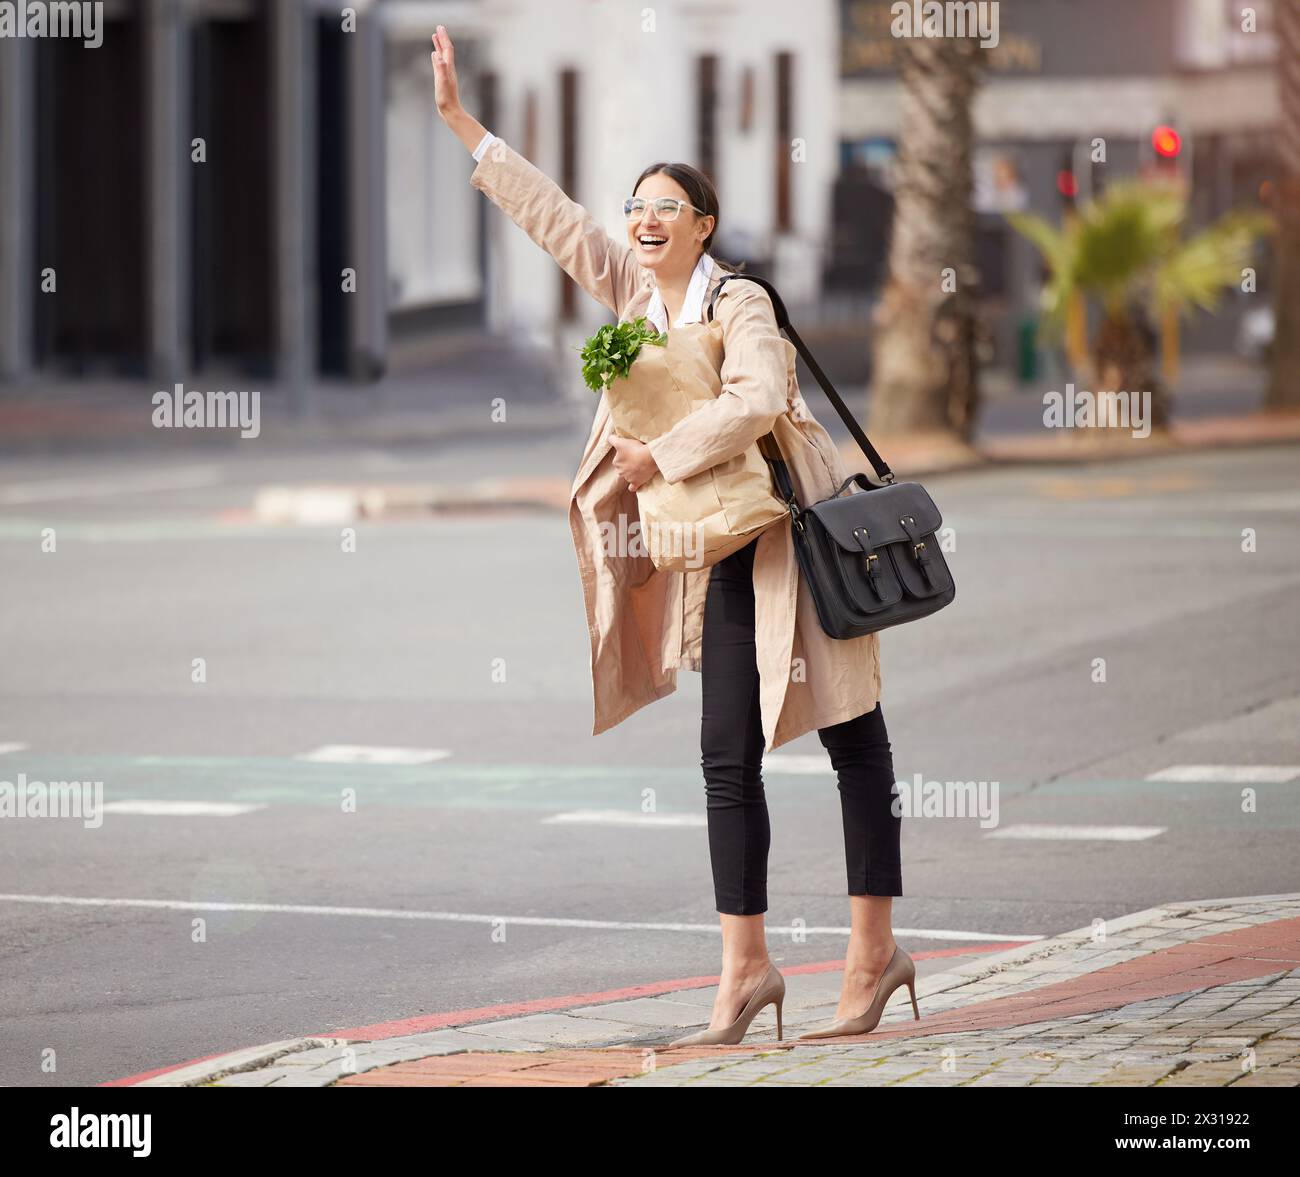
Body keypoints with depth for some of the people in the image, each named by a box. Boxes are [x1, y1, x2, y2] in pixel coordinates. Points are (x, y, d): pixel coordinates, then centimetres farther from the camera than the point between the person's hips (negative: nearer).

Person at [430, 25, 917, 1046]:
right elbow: (554, 215, 13)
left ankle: (873, 951, 3)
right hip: (729, 551, 7)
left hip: (803, 537, -7)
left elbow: (756, 399, -30)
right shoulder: (634, 291, 7)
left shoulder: (739, 303, -13)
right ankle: (745, 968, 6)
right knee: (728, 759, 3)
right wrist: (461, 125, 14)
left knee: (854, 742, -1)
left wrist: (662, 455, -24)